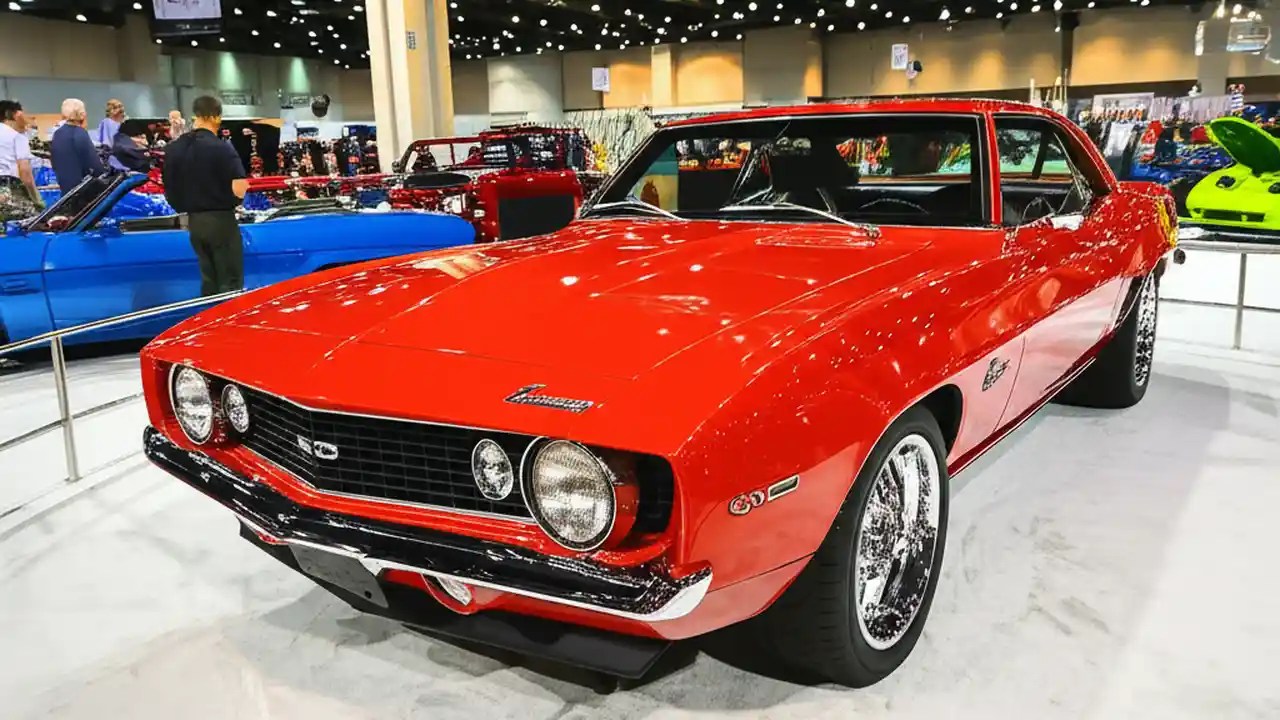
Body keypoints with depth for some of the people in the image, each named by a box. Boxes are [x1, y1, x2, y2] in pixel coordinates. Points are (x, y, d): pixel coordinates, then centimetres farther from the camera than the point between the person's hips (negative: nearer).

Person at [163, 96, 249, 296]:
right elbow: (239, 190, -22)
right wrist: (244, 183, -1)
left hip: (194, 221, 7)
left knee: (208, 280, 18)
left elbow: (169, 191, 8)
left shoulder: (173, 149, 5)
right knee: (230, 282, 0)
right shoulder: (221, 148, -15)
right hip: (221, 220, -7)